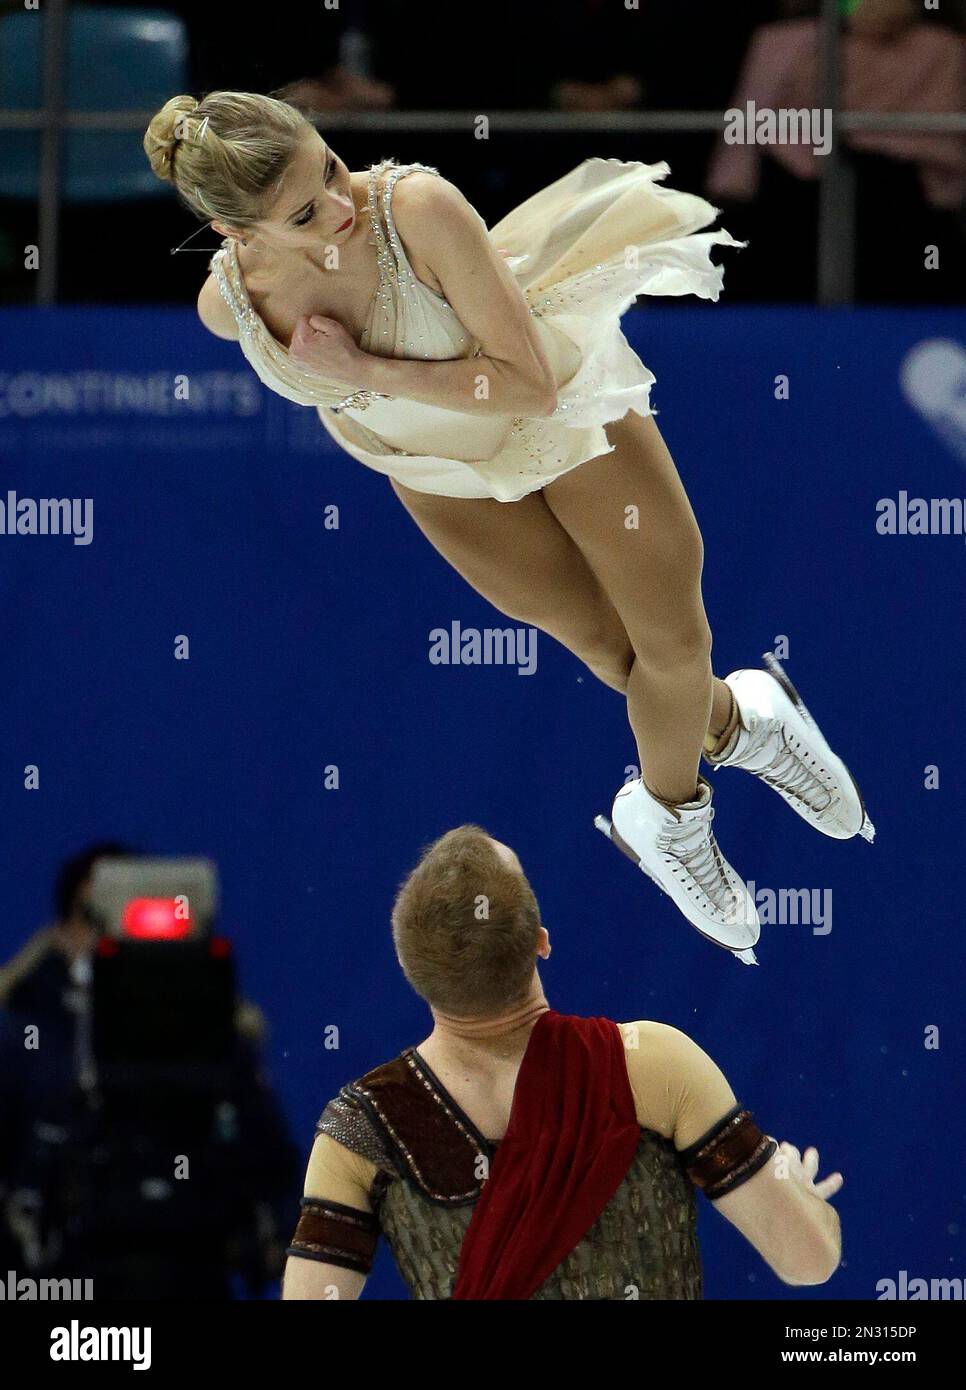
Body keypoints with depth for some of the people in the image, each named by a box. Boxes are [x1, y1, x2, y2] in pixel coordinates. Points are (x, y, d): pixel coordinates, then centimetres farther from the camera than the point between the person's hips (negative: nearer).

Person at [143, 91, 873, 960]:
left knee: (676, 636, 10)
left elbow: (528, 385, -36)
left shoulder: (420, 208, -41)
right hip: (450, 479, 2)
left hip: (563, 406, -2)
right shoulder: (229, 302, -28)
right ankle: (733, 723, 47)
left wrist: (365, 370, -38)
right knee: (610, 650, 13)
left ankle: (666, 816, 42)